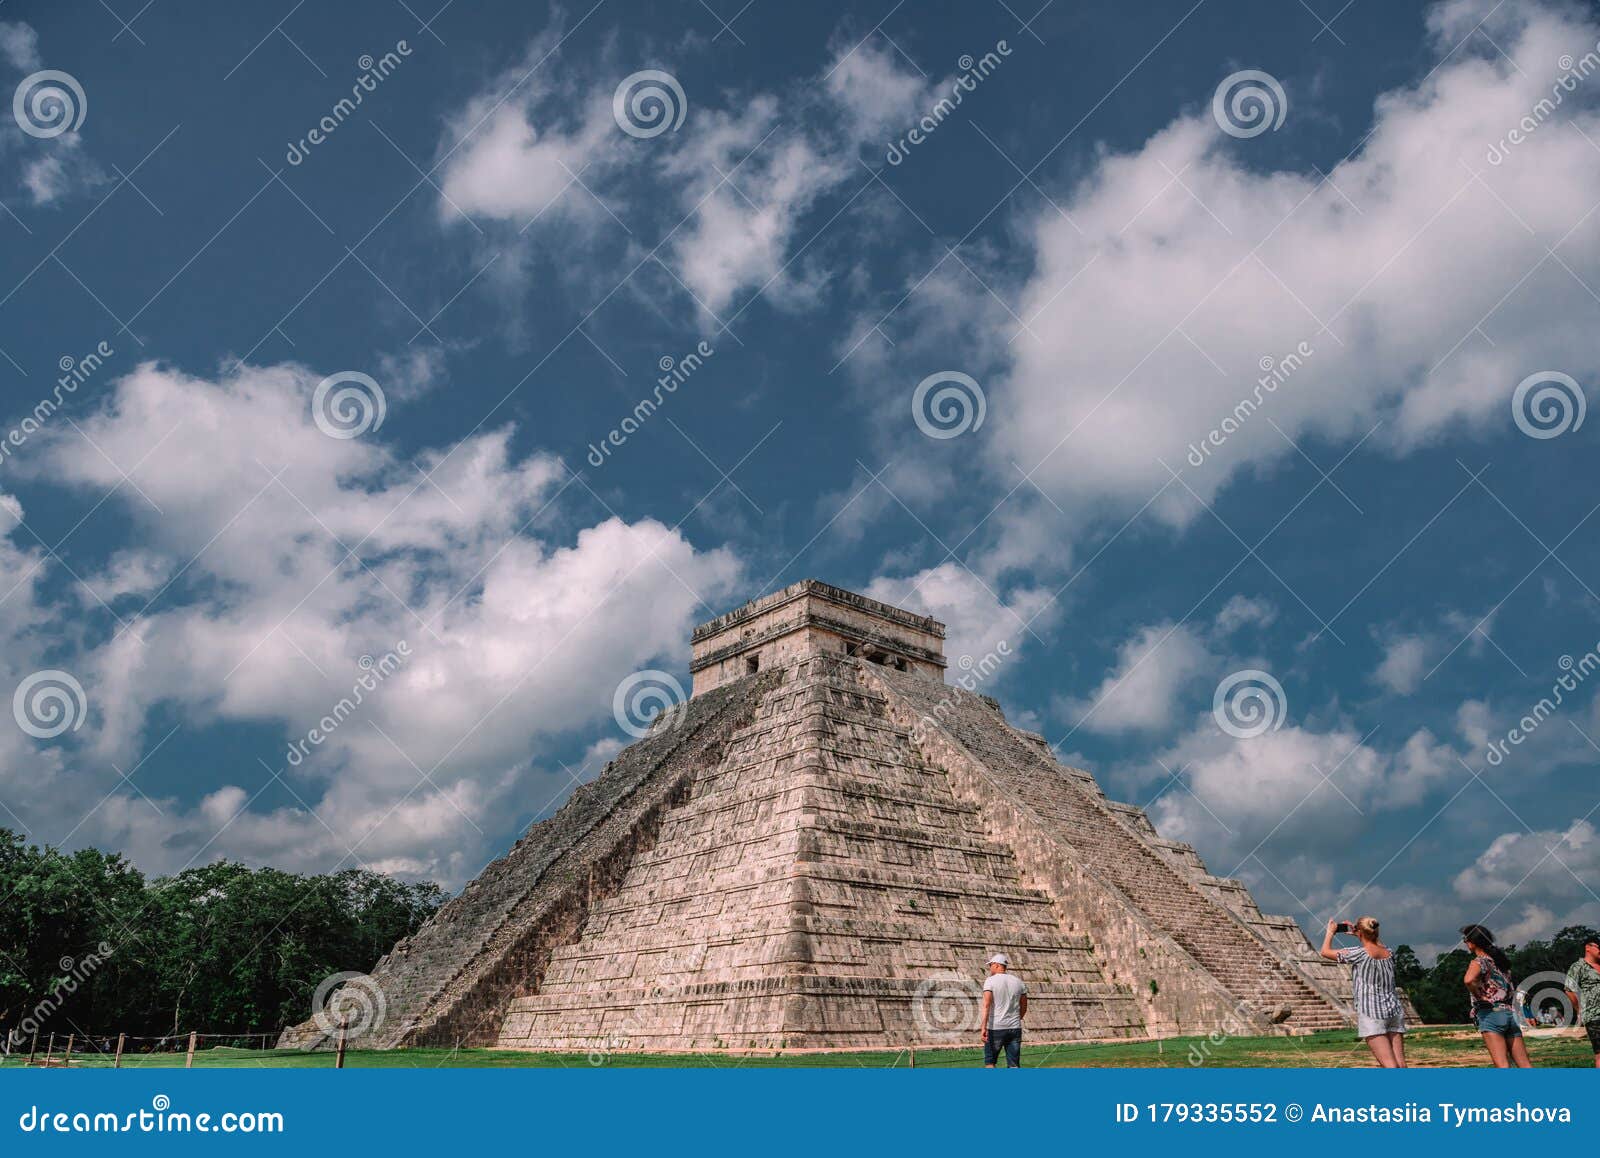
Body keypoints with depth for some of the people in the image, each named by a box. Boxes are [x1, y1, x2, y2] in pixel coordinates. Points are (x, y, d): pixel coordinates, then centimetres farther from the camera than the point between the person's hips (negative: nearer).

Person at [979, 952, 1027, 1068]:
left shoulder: (990, 981, -6)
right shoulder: (1018, 982, 9)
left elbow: (987, 1004, -18)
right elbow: (1024, 1007, 16)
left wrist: (984, 1027, -22)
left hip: (995, 1028, -4)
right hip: (1015, 1028, 4)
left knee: (989, 1062, 11)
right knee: (1014, 1065, 5)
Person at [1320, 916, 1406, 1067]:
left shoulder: (1359, 954, -10)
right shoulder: (1388, 952, 7)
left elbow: (1326, 951, -1)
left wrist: (1330, 932, 15)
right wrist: (1355, 933, 37)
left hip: (1371, 1014, -6)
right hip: (1395, 1011, 6)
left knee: (1390, 1065, -11)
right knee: (1400, 1064, 3)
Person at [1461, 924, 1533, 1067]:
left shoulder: (1479, 961, -6)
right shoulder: (1500, 957, 18)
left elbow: (1468, 980, -27)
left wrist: (1479, 996, -12)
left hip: (1490, 1014, -8)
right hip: (1511, 1014, 8)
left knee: (1502, 1065, -13)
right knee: (1525, 1066, 5)